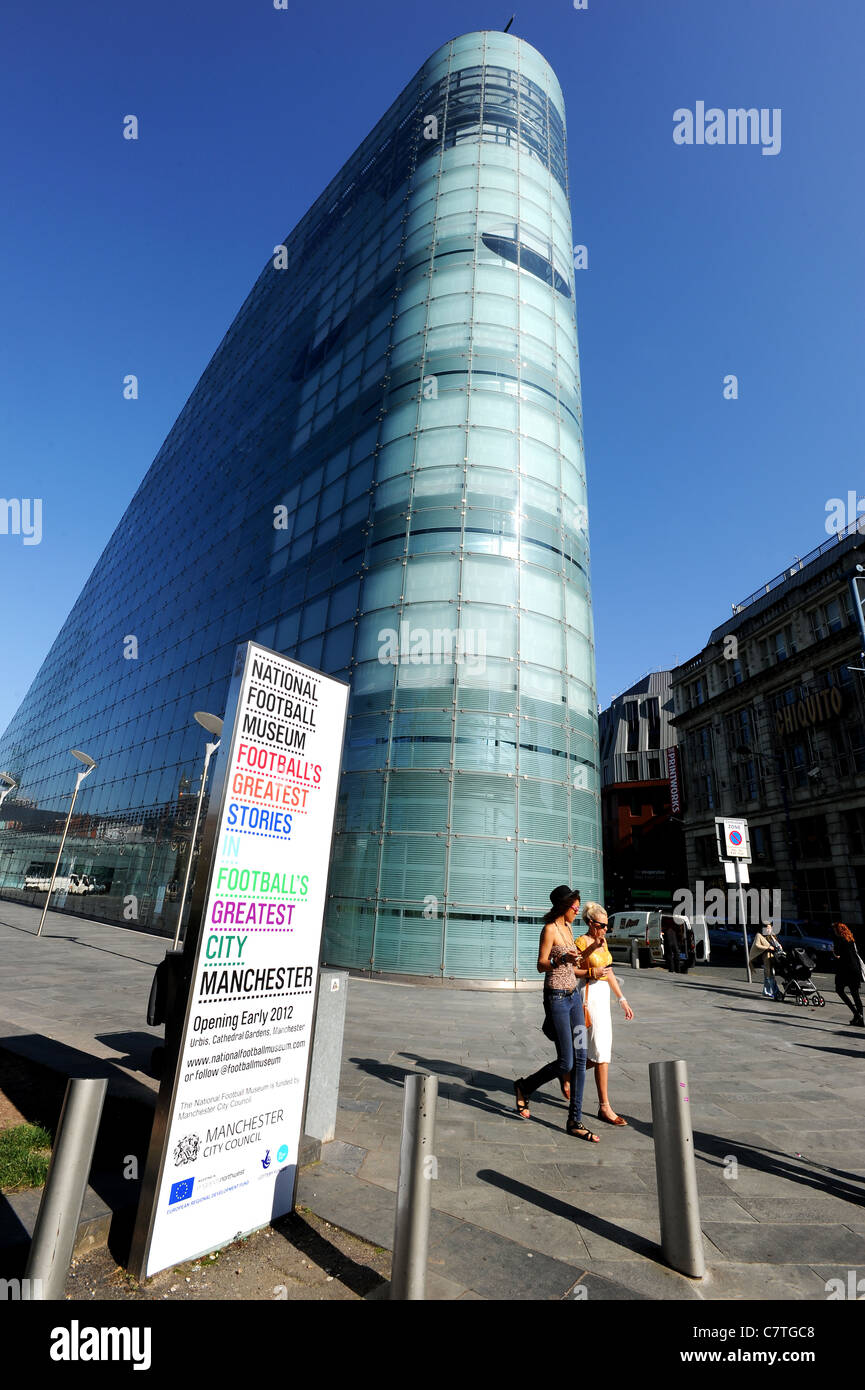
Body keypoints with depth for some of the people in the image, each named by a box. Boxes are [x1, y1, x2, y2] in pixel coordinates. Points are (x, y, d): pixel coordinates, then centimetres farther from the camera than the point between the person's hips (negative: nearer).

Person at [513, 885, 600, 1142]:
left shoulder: (567, 928, 13)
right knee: (566, 1062, -4)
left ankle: (575, 1122, 16)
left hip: (573, 996, 8)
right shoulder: (550, 929, -13)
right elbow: (541, 965, -18)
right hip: (557, 997, -8)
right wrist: (562, 959, -34)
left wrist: (586, 972, 29)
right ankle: (524, 1086, 19)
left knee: (580, 1058, 6)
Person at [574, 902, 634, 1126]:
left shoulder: (603, 942, 12)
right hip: (590, 995, -9)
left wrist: (622, 999, 15)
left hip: (603, 996, 9)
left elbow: (609, 973, 16)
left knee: (602, 1050, 13)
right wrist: (593, 973, -22)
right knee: (602, 1052, -6)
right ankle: (604, 1107, 3)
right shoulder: (582, 942, -13)